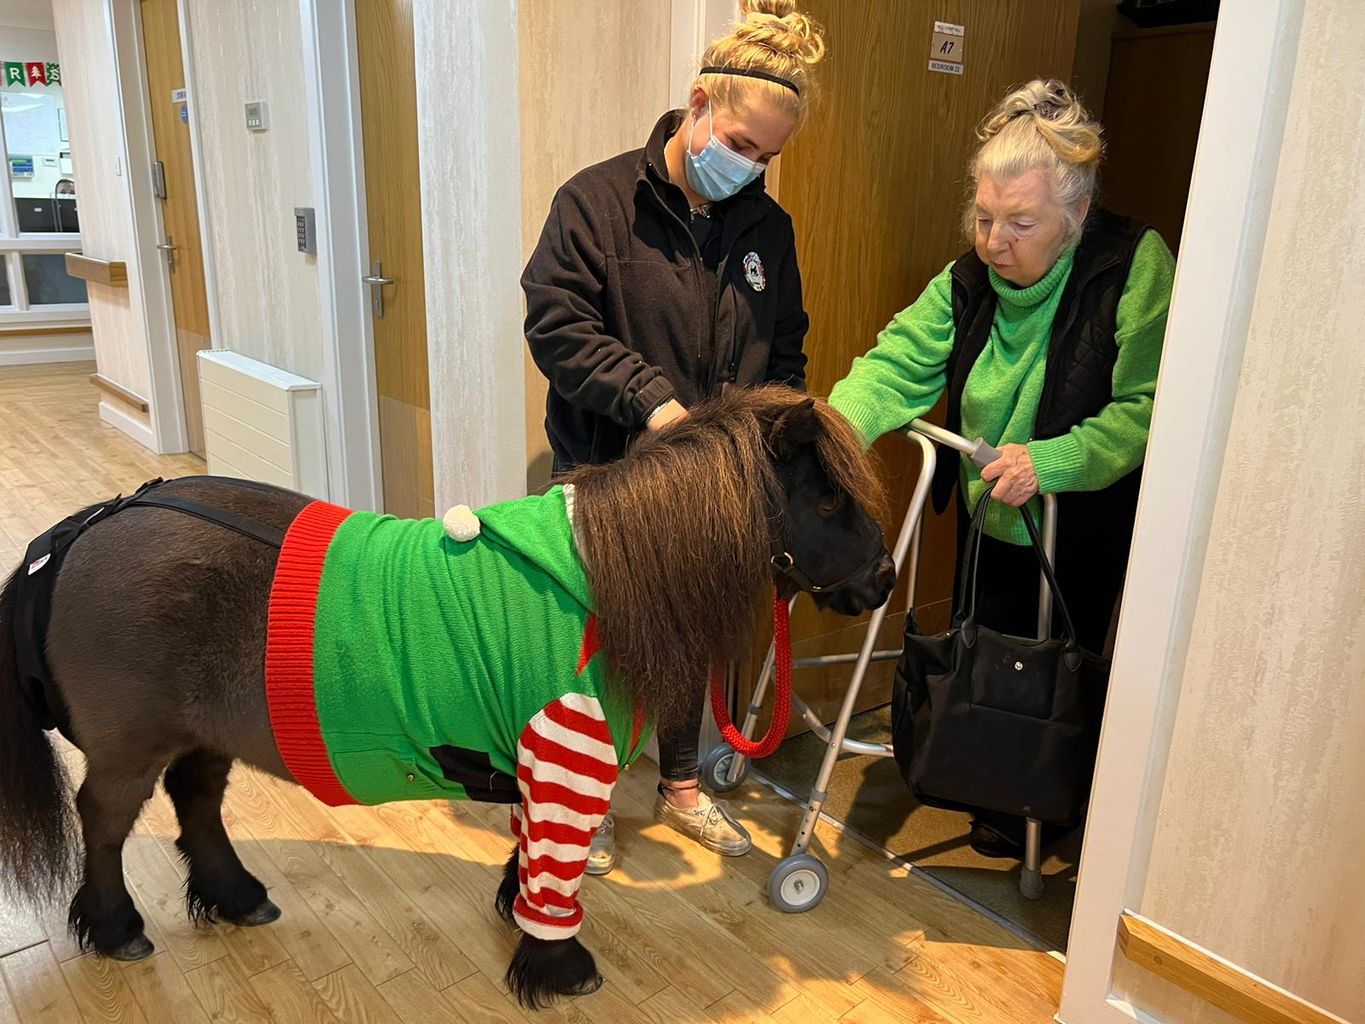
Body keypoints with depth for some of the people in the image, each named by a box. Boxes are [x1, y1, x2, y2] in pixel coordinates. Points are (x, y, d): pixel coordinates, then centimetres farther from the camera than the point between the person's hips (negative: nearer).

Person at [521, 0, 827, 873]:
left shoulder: (768, 227, 5)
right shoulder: (599, 199, -10)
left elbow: (784, 355, 10)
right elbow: (554, 322, -17)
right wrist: (650, 398, -27)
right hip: (607, 475, -4)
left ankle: (682, 785, 40)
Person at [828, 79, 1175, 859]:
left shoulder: (1137, 267, -20)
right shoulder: (968, 282, -6)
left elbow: (1147, 407, -25)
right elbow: (897, 364, -16)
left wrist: (1051, 460, -39)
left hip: (1083, 530, -5)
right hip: (990, 521, 5)